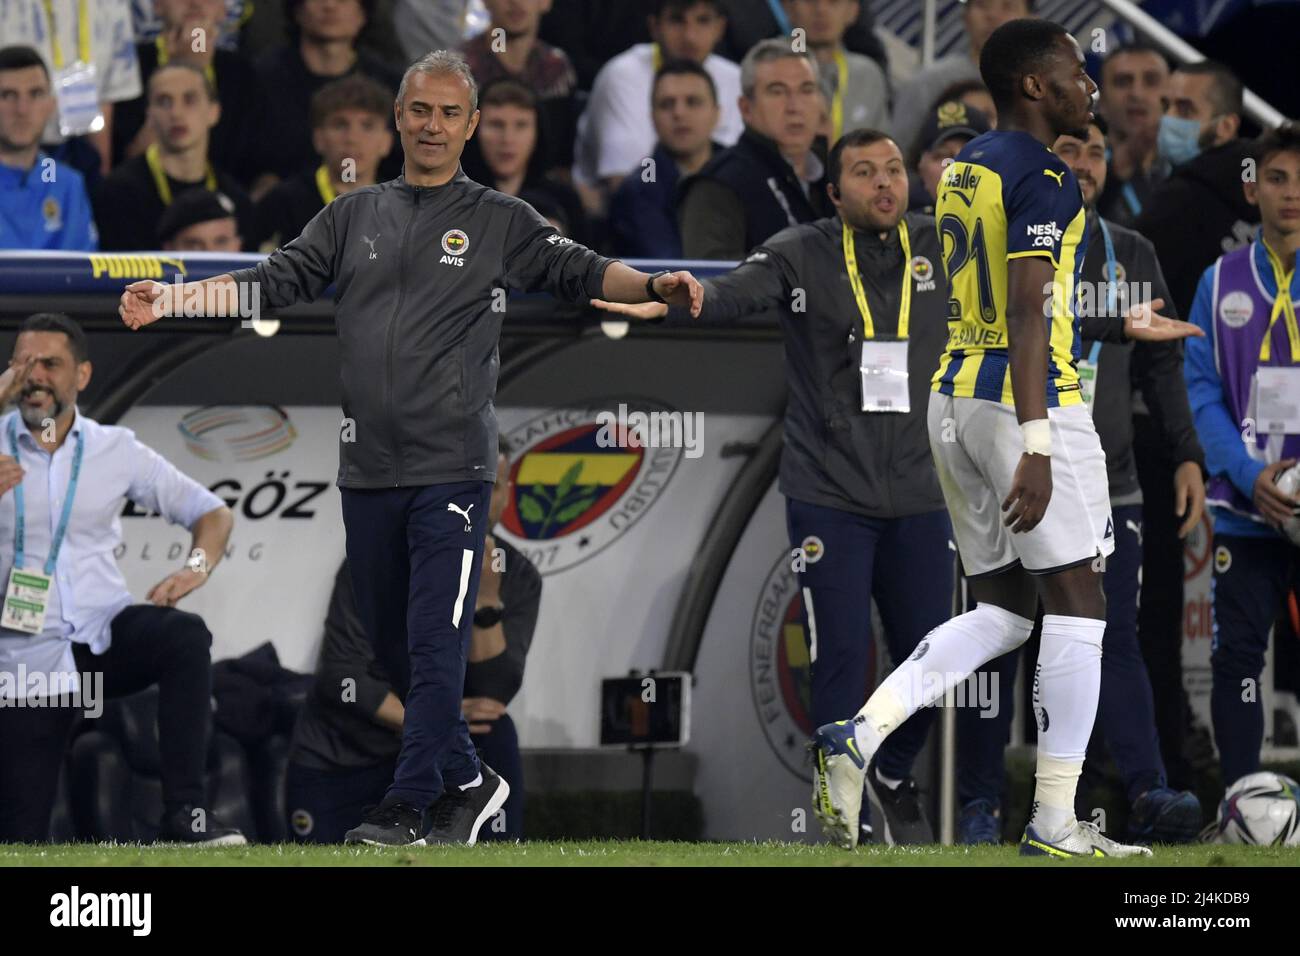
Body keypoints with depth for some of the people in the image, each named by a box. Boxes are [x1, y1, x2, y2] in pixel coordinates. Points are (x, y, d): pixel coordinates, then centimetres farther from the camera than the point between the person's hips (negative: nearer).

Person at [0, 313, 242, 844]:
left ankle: (184, 813, -30)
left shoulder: (116, 450, 6)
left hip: (105, 635, 2)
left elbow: (211, 513, 12)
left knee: (185, 636, -33)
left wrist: (198, 566, -9)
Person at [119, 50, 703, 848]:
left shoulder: (500, 221, 6)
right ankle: (467, 781, 23)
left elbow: (579, 271, -3)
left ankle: (408, 809, -9)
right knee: (392, 642, 9)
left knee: (435, 641, -10)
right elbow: (280, 279, 12)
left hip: (452, 469, -4)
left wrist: (654, 286, -22)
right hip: (367, 470, 4)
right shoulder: (355, 215, 15)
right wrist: (173, 298, 1)